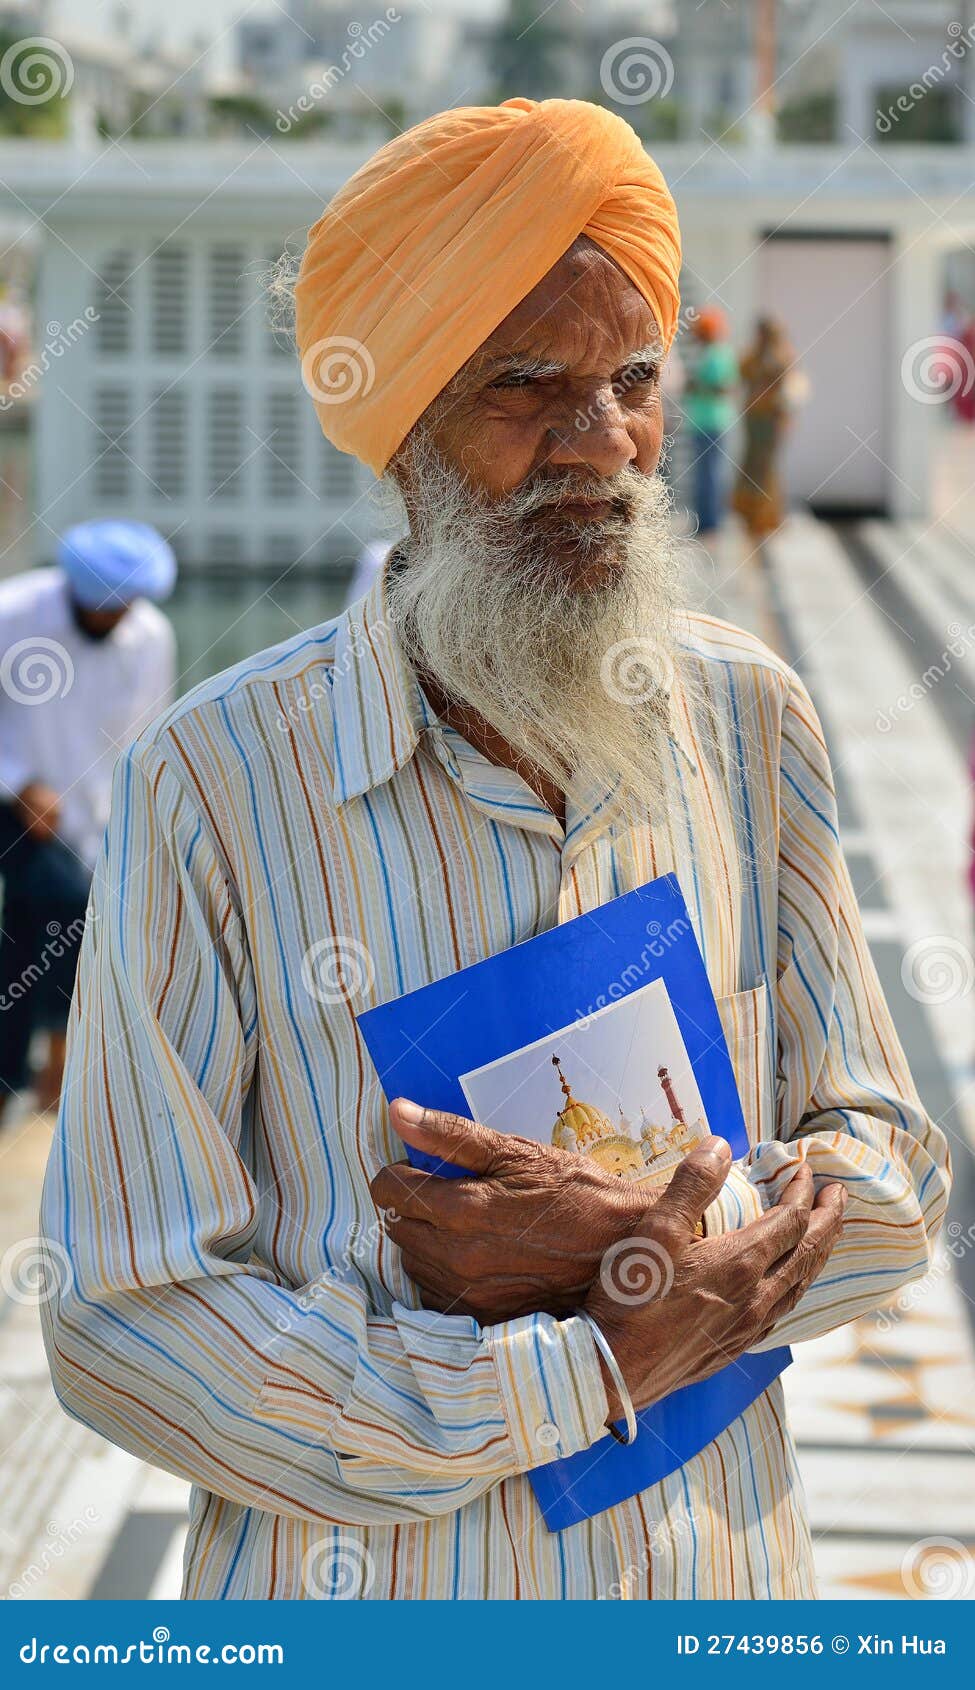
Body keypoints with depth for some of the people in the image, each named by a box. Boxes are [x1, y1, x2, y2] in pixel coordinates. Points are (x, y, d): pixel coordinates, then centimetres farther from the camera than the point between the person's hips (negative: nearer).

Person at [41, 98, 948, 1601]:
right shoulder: (212, 784, -16)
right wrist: (597, 1374, -19)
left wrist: (640, 1241, -18)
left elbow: (887, 1167, 1)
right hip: (363, 1588, -3)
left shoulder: (751, 721, -3)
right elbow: (118, 1319, -16)